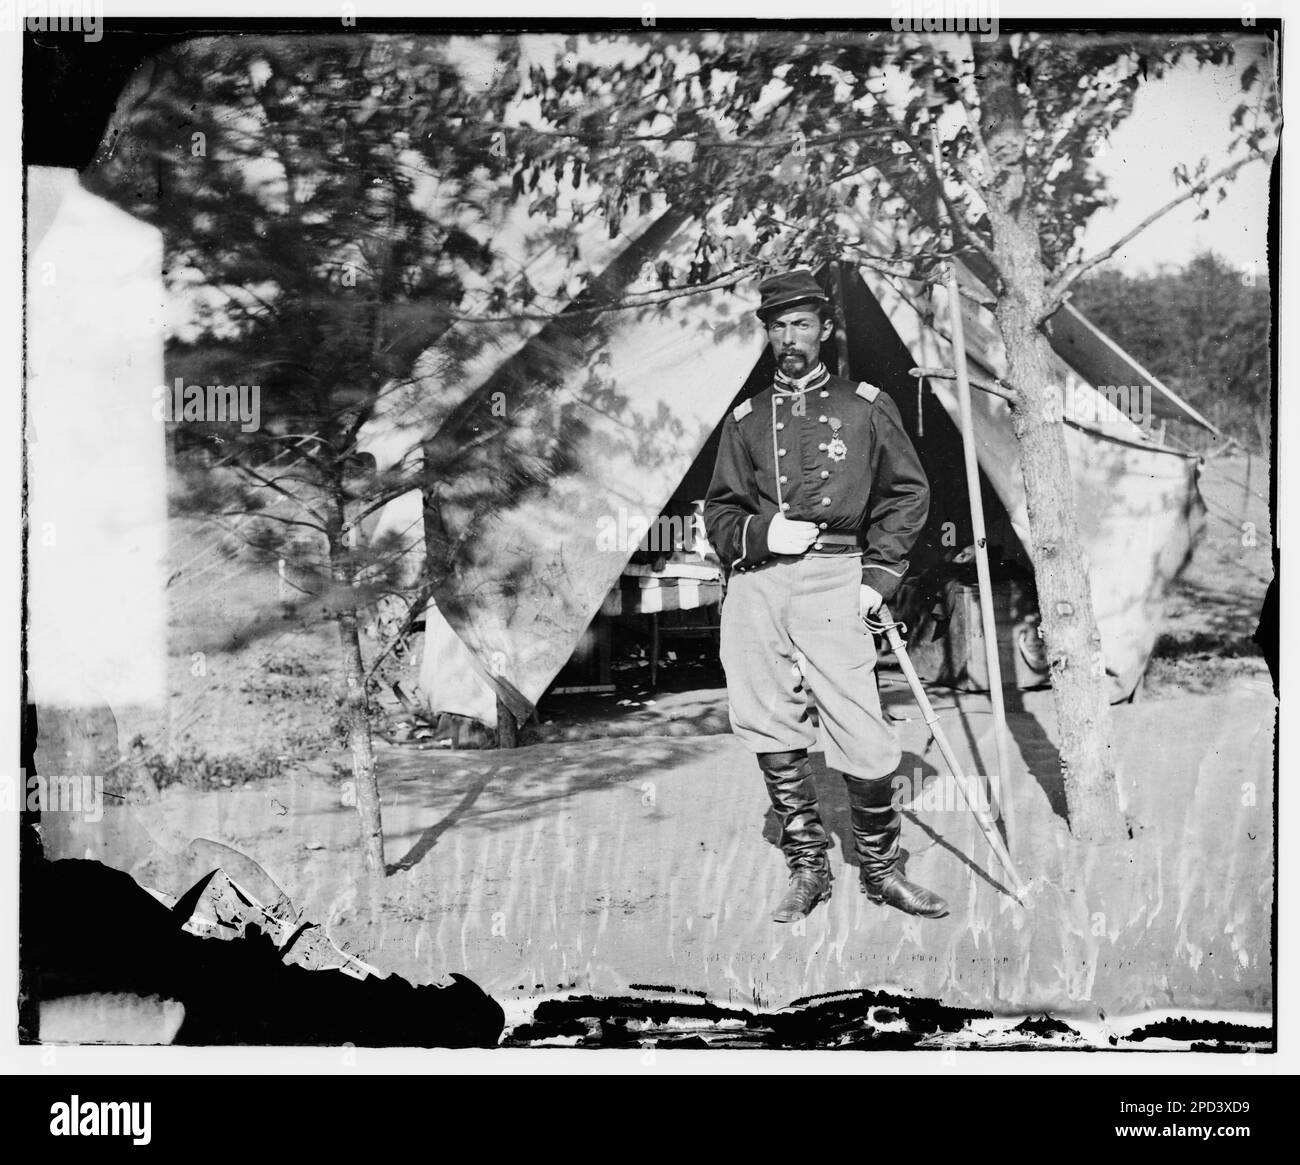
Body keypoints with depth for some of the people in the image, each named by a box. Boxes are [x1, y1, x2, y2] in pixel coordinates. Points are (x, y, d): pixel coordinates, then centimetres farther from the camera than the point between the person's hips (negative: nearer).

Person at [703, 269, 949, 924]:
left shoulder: (865, 406, 10)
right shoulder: (745, 419, 16)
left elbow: (908, 493, 10)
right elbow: (719, 511, 18)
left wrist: (878, 577, 1)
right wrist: (761, 533, -4)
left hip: (832, 582, -3)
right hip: (755, 587, 3)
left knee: (861, 739, -8)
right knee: (773, 735, 4)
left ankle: (879, 869, 10)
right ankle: (807, 869, 17)